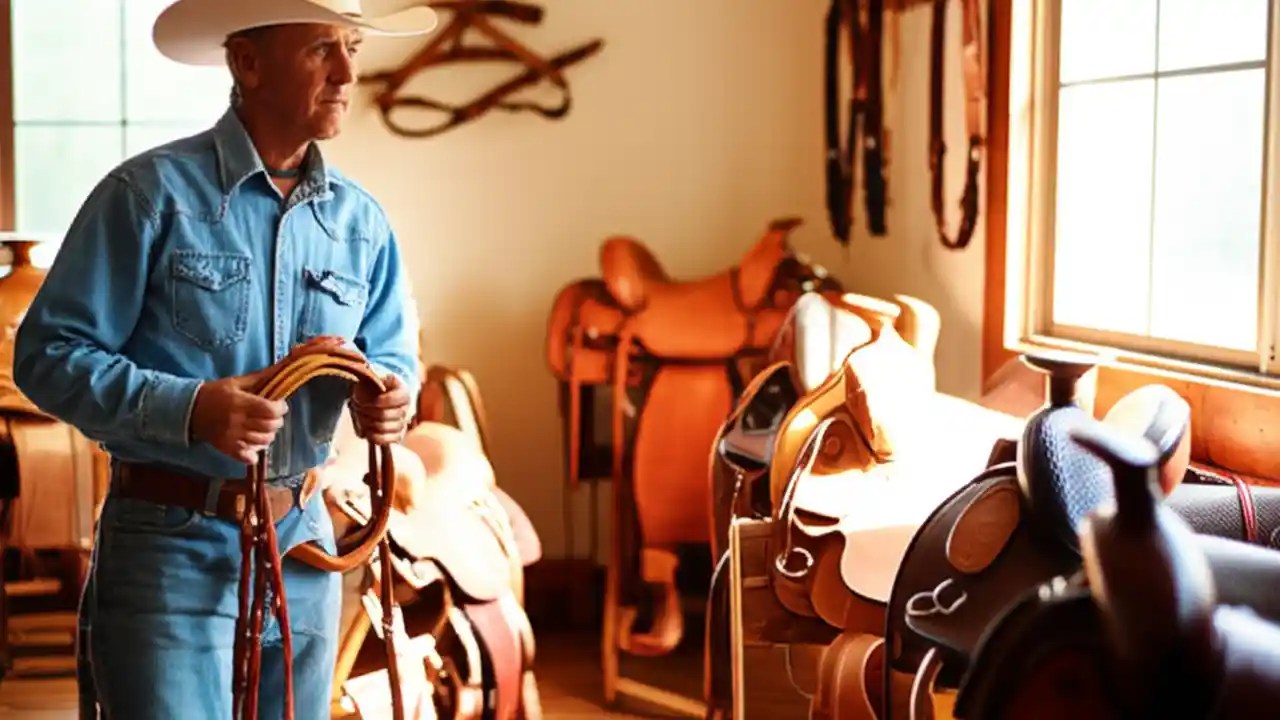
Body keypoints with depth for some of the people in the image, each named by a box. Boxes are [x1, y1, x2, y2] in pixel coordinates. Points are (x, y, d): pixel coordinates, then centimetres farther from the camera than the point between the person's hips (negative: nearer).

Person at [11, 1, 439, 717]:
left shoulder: (361, 220, 6)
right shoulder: (151, 193, -10)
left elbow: (394, 353, 15)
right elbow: (48, 354, -11)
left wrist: (393, 394, -10)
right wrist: (189, 409, -25)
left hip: (303, 546, 5)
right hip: (171, 549, -5)